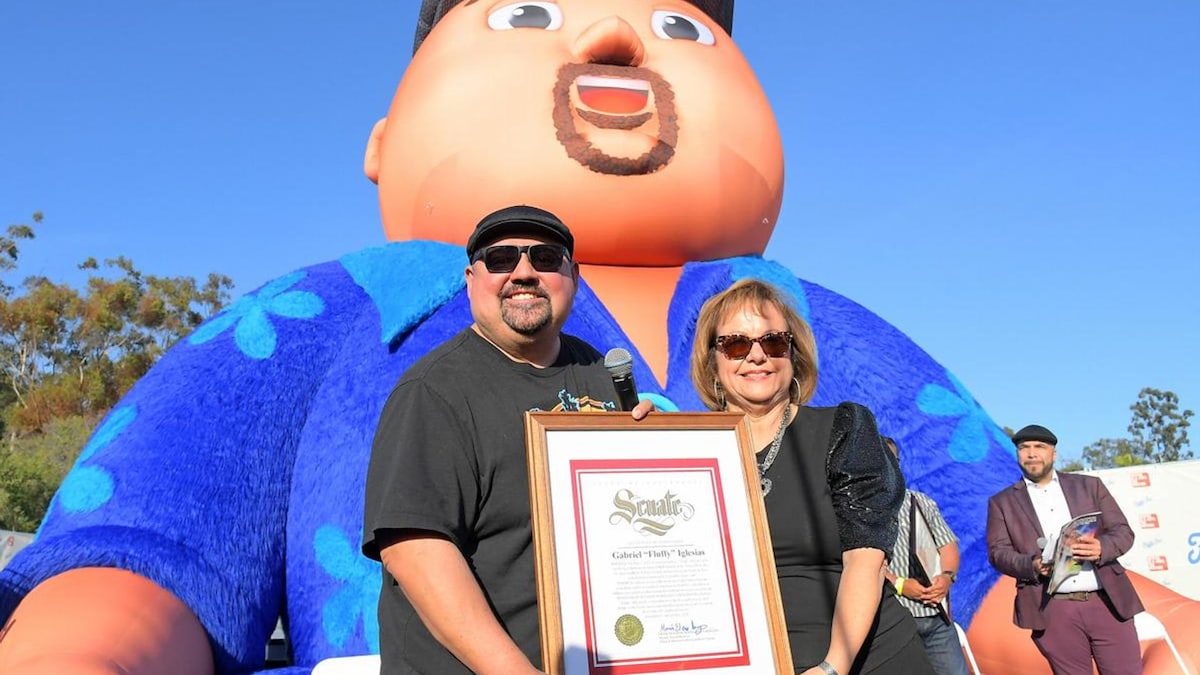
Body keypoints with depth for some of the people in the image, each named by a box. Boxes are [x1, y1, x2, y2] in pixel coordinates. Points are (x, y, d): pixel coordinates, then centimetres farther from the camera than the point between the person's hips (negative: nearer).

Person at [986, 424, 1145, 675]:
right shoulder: (1002, 502, 10)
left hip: (1108, 602, 1)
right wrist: (1033, 565, -18)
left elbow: (1123, 531, 8)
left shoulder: (1089, 485, 13)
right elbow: (998, 552, 2)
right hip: (1052, 610, -1)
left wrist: (1101, 548, -15)